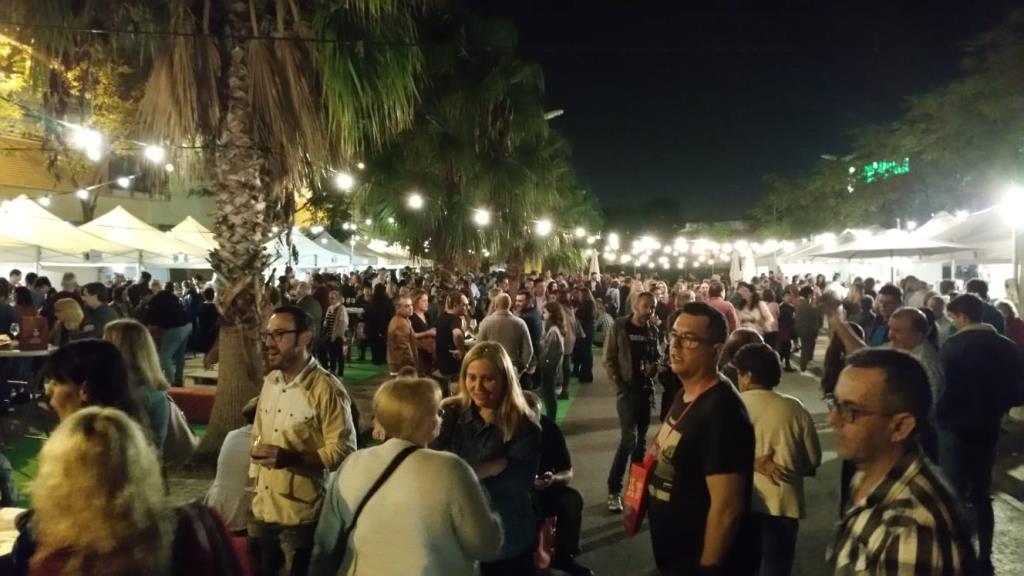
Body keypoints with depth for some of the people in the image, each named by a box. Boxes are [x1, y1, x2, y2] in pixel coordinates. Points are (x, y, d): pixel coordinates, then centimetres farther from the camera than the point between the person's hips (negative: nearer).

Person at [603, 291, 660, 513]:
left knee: (641, 440, 10)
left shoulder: (653, 331, 7)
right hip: (627, 390, -5)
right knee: (628, 439, -12)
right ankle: (614, 490, 1)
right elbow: (609, 360, -5)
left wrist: (655, 366, -4)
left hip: (646, 390, 5)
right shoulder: (620, 327, -5)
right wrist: (619, 385, -12)